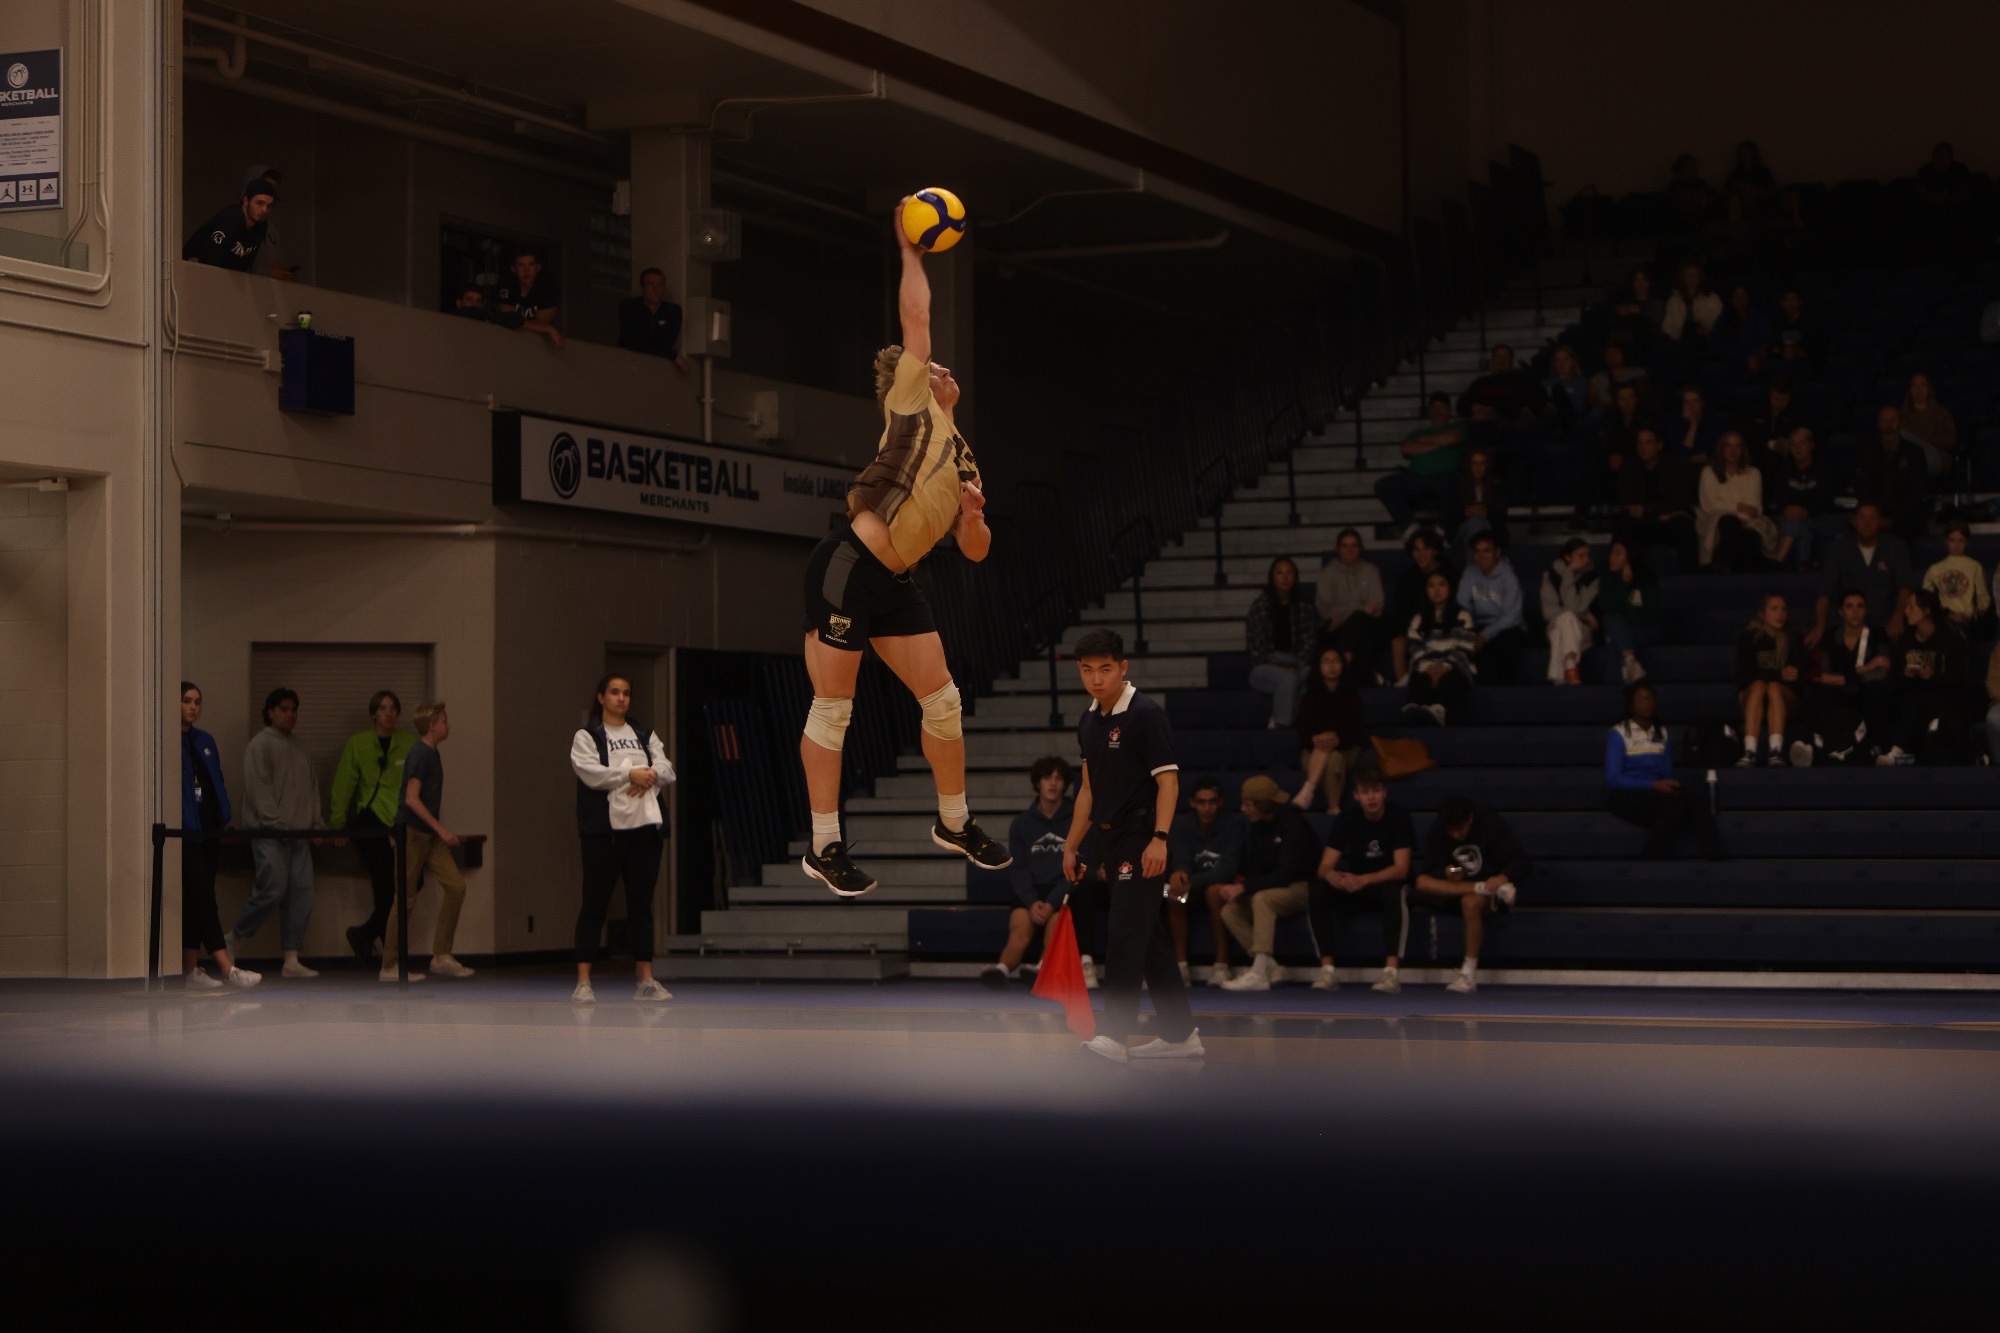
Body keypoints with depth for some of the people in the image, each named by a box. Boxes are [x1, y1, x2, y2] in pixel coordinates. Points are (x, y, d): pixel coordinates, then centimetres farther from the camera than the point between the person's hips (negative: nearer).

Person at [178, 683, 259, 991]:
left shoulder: (205, 741, 17)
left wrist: (225, 821, 9)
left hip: (209, 831, 8)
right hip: (185, 832, -8)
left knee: (197, 900, 10)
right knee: (201, 896, -12)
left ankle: (190, 969, 15)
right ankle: (228, 969, -20)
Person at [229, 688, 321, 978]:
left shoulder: (298, 748, 19)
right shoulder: (260, 745, -5)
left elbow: (312, 788, 22)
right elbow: (259, 790, -12)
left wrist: (316, 823, 11)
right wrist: (277, 825, -16)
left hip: (298, 834, 7)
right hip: (269, 834, -7)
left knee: (301, 894, -1)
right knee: (272, 889, -13)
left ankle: (292, 961, 1)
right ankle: (235, 938, 10)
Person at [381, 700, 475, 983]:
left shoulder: (433, 754, 13)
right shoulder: (419, 755, -14)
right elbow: (411, 799, -21)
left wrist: (444, 832, 19)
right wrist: (441, 829, -22)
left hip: (429, 835, 9)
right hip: (411, 832, -9)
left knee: (456, 886, -1)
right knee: (406, 899, -4)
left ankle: (442, 957, 3)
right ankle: (389, 967, 3)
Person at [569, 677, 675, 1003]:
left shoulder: (645, 734, 18)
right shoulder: (586, 736, 3)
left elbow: (665, 767, 7)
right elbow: (590, 772, -13)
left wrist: (650, 775, -14)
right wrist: (630, 774, -17)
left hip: (645, 826, 4)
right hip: (603, 828, -4)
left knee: (641, 903, 7)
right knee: (595, 903, -3)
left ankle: (645, 979, 11)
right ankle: (583, 982, -1)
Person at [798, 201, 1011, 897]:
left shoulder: (964, 461, 22)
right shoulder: (912, 407, 3)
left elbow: (975, 551, 20)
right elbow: (916, 317, -2)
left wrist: (972, 514, -1)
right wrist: (909, 248, 6)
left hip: (894, 584, 8)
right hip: (847, 567, -8)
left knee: (943, 701, 8)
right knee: (832, 708, -3)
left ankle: (954, 823, 26)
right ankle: (823, 848, 2)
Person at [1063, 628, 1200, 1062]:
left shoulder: (1146, 715, -11)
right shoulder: (1089, 721, 13)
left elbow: (1168, 781, -14)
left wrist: (1159, 838, -23)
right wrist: (1071, 846, 19)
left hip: (1141, 837, -8)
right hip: (1111, 839, 8)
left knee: (1125, 932, -15)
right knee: (1149, 940, 11)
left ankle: (1114, 1034, -19)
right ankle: (1180, 1034, 17)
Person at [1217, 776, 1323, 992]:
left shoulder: (1293, 824, -19)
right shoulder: (1255, 827, 4)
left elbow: (1285, 874, -25)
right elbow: (1251, 867, 11)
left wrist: (1244, 887, -27)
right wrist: (1240, 881, -13)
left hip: (1301, 888, -8)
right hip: (1271, 888, 8)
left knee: (1262, 898, -35)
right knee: (1229, 911, -13)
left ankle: (1259, 974, -39)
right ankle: (1270, 968, -13)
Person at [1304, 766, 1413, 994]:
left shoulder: (1399, 817, -12)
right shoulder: (1348, 819, -4)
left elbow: (1401, 869, -21)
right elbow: (1325, 866, -9)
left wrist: (1364, 880, -38)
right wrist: (1331, 875, -36)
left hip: (1388, 885, -3)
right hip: (1355, 891, 3)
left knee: (1395, 890, -39)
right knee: (1316, 890, -25)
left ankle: (1392, 971, -43)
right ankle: (1327, 970, -27)